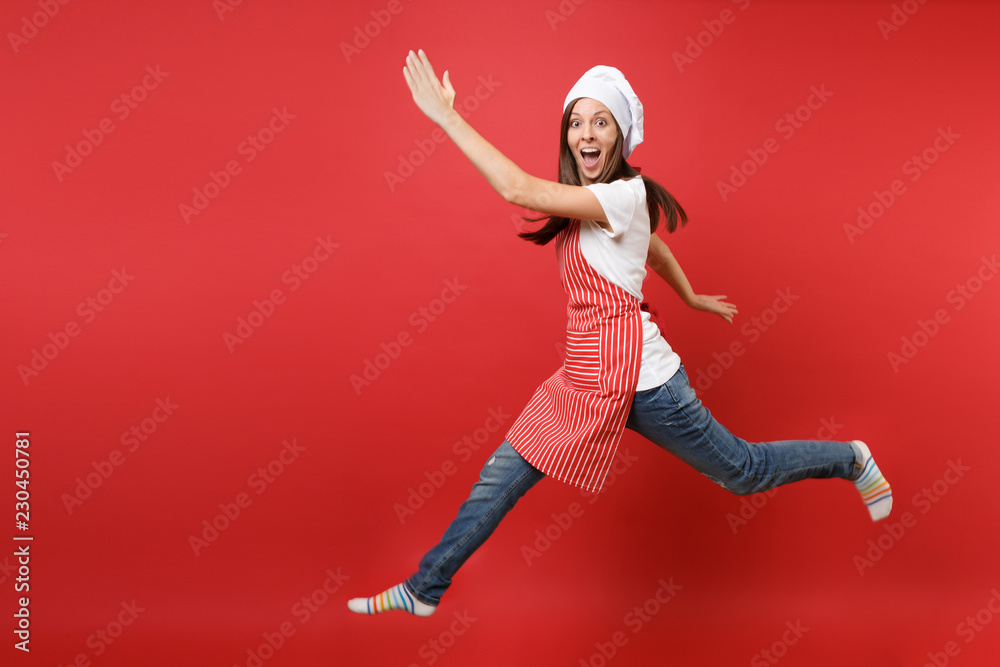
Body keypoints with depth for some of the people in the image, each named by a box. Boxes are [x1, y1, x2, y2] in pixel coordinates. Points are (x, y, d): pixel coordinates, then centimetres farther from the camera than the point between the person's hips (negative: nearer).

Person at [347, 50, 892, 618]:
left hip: (639, 378, -8)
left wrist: (446, 115, -27)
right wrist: (691, 298, 40)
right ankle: (424, 590, 14)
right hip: (586, 376, 8)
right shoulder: (591, 202, 9)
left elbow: (518, 189, -31)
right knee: (501, 476, 3)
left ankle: (850, 460, 38)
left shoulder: (626, 194, -19)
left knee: (744, 472, 11)